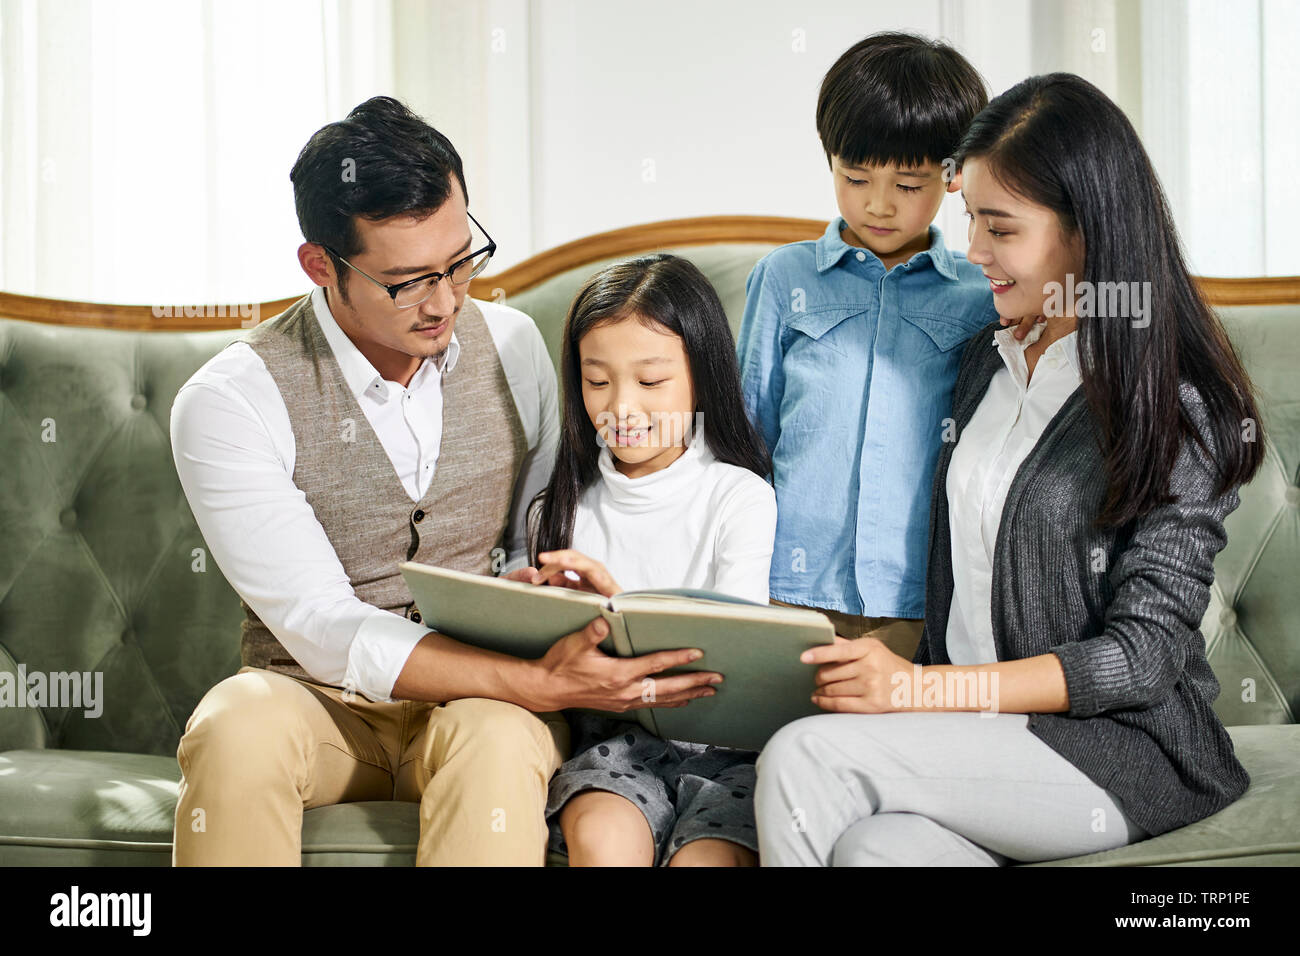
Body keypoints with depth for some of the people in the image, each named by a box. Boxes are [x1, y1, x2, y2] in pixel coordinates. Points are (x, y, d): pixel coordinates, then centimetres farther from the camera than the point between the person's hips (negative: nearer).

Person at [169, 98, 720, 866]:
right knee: (238, 728, -36)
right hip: (320, 707, -1)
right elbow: (324, 632, -18)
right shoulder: (231, 401, -11)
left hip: (485, 703, 2)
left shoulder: (513, 346, 3)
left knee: (496, 741, -34)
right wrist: (539, 683, -28)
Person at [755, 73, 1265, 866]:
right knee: (877, 846, -30)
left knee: (804, 758, -25)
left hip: (1125, 744, -5)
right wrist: (891, 668, -4)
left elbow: (1143, 657, -13)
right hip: (975, 735, 5)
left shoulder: (1179, 410, -9)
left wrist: (922, 688, -20)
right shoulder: (986, 362, 13)